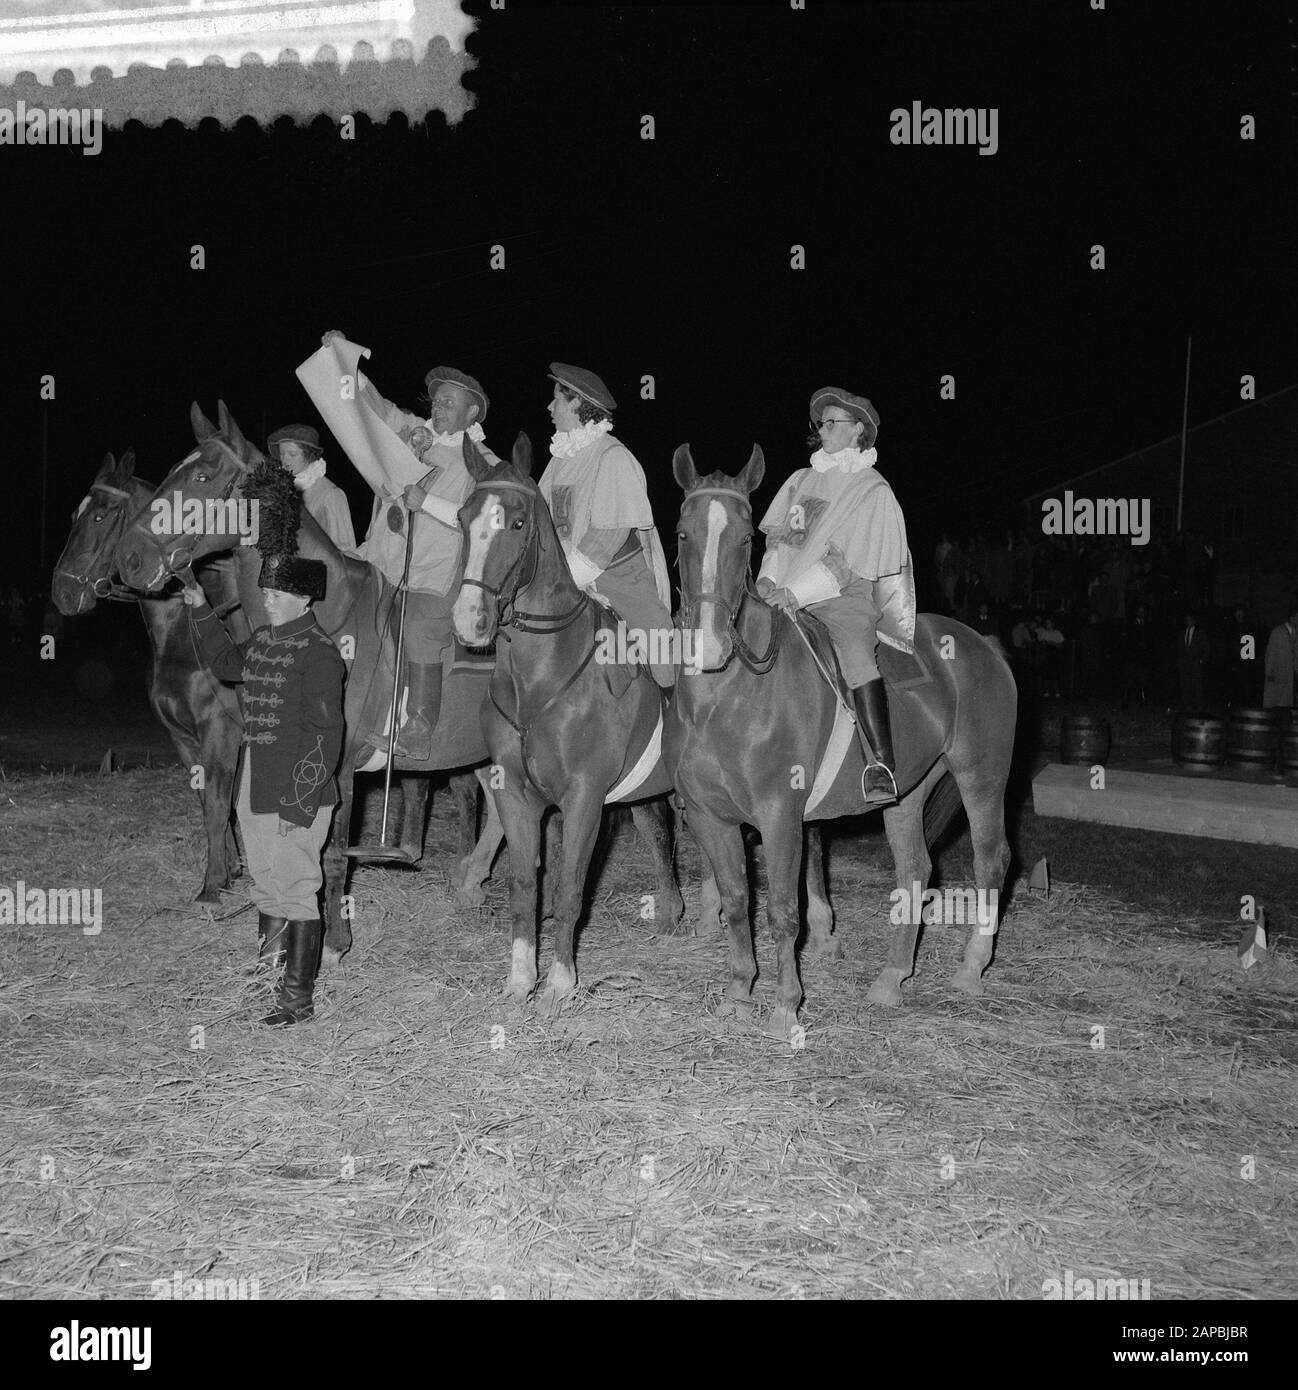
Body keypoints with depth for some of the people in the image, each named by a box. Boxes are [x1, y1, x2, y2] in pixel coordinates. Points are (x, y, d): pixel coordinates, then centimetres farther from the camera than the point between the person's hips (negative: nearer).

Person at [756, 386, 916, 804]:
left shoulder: (873, 489, 1)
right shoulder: (801, 480, 20)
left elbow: (852, 564, -8)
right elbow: (776, 537, 19)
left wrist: (795, 591, -16)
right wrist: (769, 578, -2)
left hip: (845, 596, -7)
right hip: (785, 594, 7)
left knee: (856, 651, -32)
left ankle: (882, 759, -35)